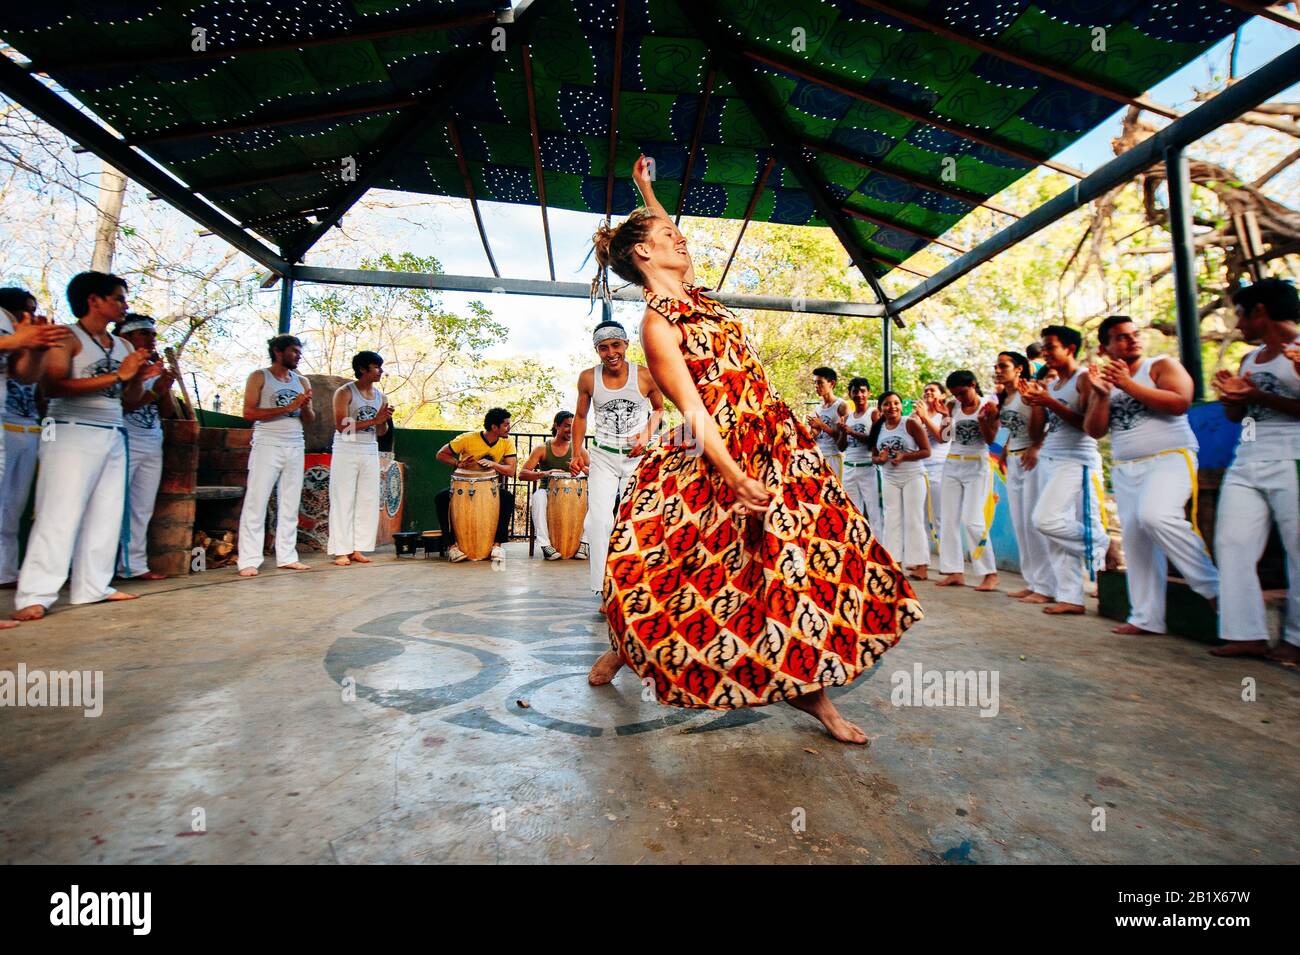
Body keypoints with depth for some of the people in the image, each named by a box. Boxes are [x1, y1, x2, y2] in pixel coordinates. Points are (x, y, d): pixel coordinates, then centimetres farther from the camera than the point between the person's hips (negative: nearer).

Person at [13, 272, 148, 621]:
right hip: (73, 434, -7)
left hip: (114, 436, 7)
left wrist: (139, 377, -2)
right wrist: (117, 375, -19)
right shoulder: (67, 337, -4)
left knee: (107, 514, 6)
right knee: (61, 514, -9)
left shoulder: (123, 345, 16)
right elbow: (53, 386, -17)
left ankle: (93, 586, 12)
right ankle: (35, 595, -4)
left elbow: (132, 397, 18)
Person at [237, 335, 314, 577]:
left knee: (290, 504, 5)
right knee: (256, 503, -5)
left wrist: (305, 407, -6)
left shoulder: (302, 382, 15)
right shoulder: (259, 377, 2)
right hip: (268, 446, -5)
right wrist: (287, 408, -15)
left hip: (295, 447, 5)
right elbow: (248, 412, -9)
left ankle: (287, 557, 10)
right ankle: (249, 560, -2)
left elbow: (310, 419, 15)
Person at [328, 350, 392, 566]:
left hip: (370, 453, 5)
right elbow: (341, 425, -13)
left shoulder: (381, 396, 12)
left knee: (368, 501, 3)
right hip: (346, 452, -5)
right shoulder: (345, 392, -3)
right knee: (343, 501, -2)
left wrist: (384, 421, -6)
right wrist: (373, 420, -18)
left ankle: (358, 549, 10)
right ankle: (341, 551, 2)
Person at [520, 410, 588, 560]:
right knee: (538, 496, -35)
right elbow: (522, 473, -7)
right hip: (547, 491, -1)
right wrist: (544, 473, -25)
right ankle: (545, 544, -34)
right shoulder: (542, 449, 2)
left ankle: (584, 542, -22)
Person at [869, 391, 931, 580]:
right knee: (892, 520, 7)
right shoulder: (878, 428, 4)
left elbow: (926, 451, -10)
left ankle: (921, 564, 1)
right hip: (890, 479, 5)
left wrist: (904, 456, -23)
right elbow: (874, 456, 10)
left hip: (913, 477, -4)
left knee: (913, 520, -5)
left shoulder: (911, 423, -9)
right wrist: (880, 459, -12)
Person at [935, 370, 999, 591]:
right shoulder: (952, 406, 5)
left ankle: (990, 573, 0)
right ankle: (955, 572, 9)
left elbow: (990, 439, -7)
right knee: (949, 520, 2)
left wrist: (982, 419, -21)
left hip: (977, 466, -4)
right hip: (952, 465, 4)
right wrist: (944, 415, -13)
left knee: (972, 521, -12)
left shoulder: (989, 405, -3)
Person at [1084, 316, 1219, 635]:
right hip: (1125, 469, 5)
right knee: (1135, 540, 3)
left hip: (1170, 458, -5)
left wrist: (1128, 385, -17)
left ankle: (1213, 585, -10)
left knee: (1155, 516, -30)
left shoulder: (1162, 365, 2)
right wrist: (1102, 394, -11)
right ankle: (1146, 617, 10)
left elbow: (1180, 403, -15)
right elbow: (1094, 430, 3)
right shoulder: (1104, 378, 12)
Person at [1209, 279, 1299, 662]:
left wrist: (1259, 396, -18)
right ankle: (1247, 634, 3)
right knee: (1231, 544, -1)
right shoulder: (1250, 359, 19)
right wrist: (1231, 394, 2)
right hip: (1246, 462, 7)